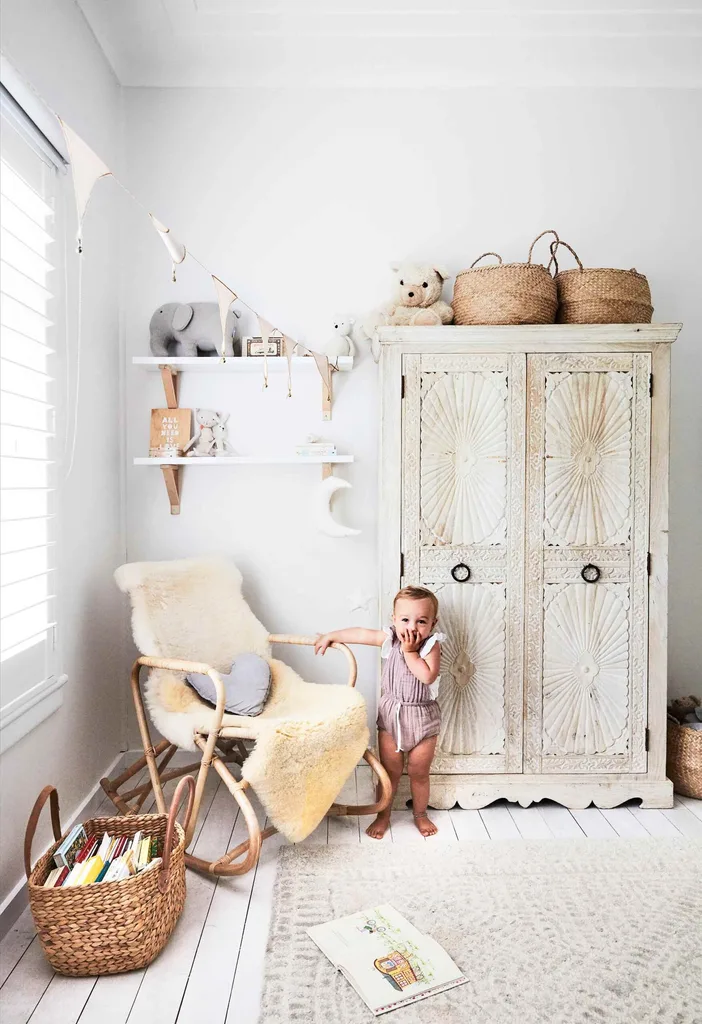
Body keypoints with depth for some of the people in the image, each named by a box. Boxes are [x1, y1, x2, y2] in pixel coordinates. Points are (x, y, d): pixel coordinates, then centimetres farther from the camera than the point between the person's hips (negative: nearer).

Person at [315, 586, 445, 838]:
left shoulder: (431, 645, -17)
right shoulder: (390, 639, -9)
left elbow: (428, 676, -31)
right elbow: (360, 634, 1)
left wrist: (410, 651, -26)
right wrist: (330, 636, 6)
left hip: (422, 718, -2)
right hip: (390, 715, 2)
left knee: (419, 773, 15)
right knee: (390, 771, 15)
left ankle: (420, 814, 38)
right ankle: (383, 815, 34)